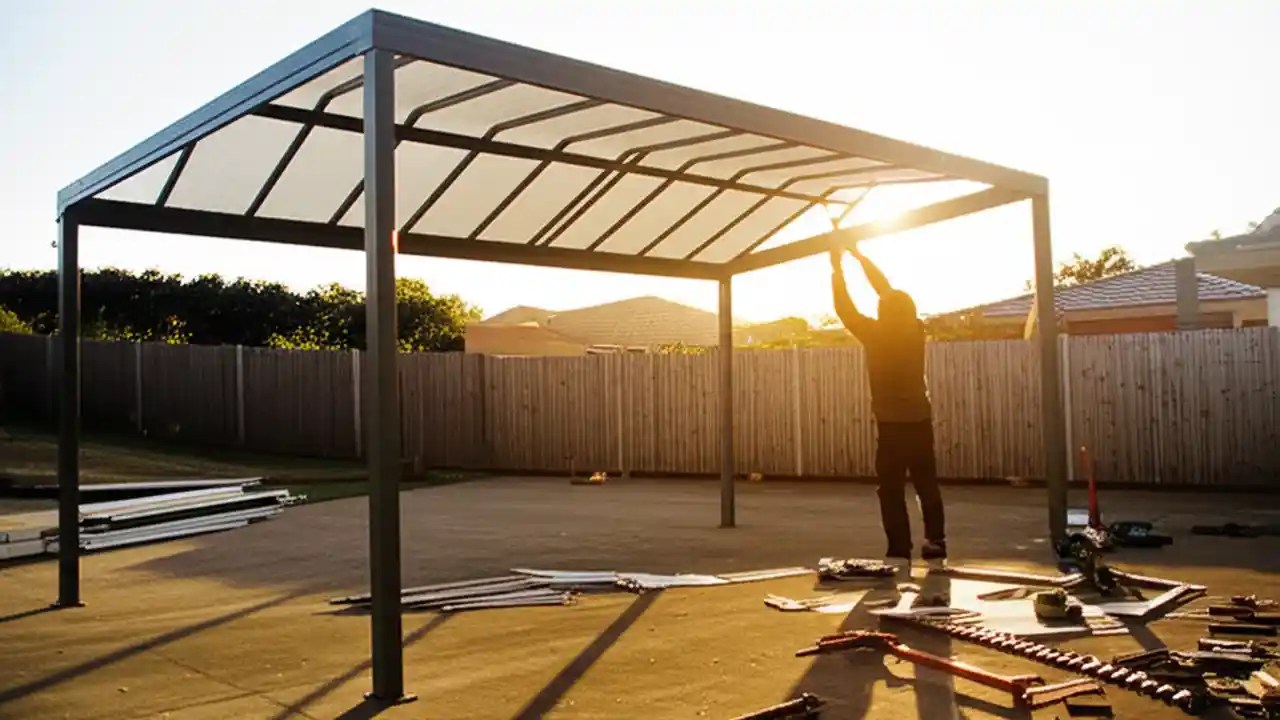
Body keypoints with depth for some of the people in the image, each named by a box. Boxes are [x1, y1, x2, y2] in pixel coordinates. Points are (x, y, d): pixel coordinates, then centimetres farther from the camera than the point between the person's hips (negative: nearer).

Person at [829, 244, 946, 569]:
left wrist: (838, 266, 0)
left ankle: (899, 553, -2)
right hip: (920, 422, 5)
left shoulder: (876, 336, -14)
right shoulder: (916, 330, 0)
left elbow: (844, 308, -8)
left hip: (892, 425, -5)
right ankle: (935, 547, 18)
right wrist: (859, 255, 13)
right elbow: (889, 292, 8)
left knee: (891, 490, 1)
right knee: (927, 486, 14)